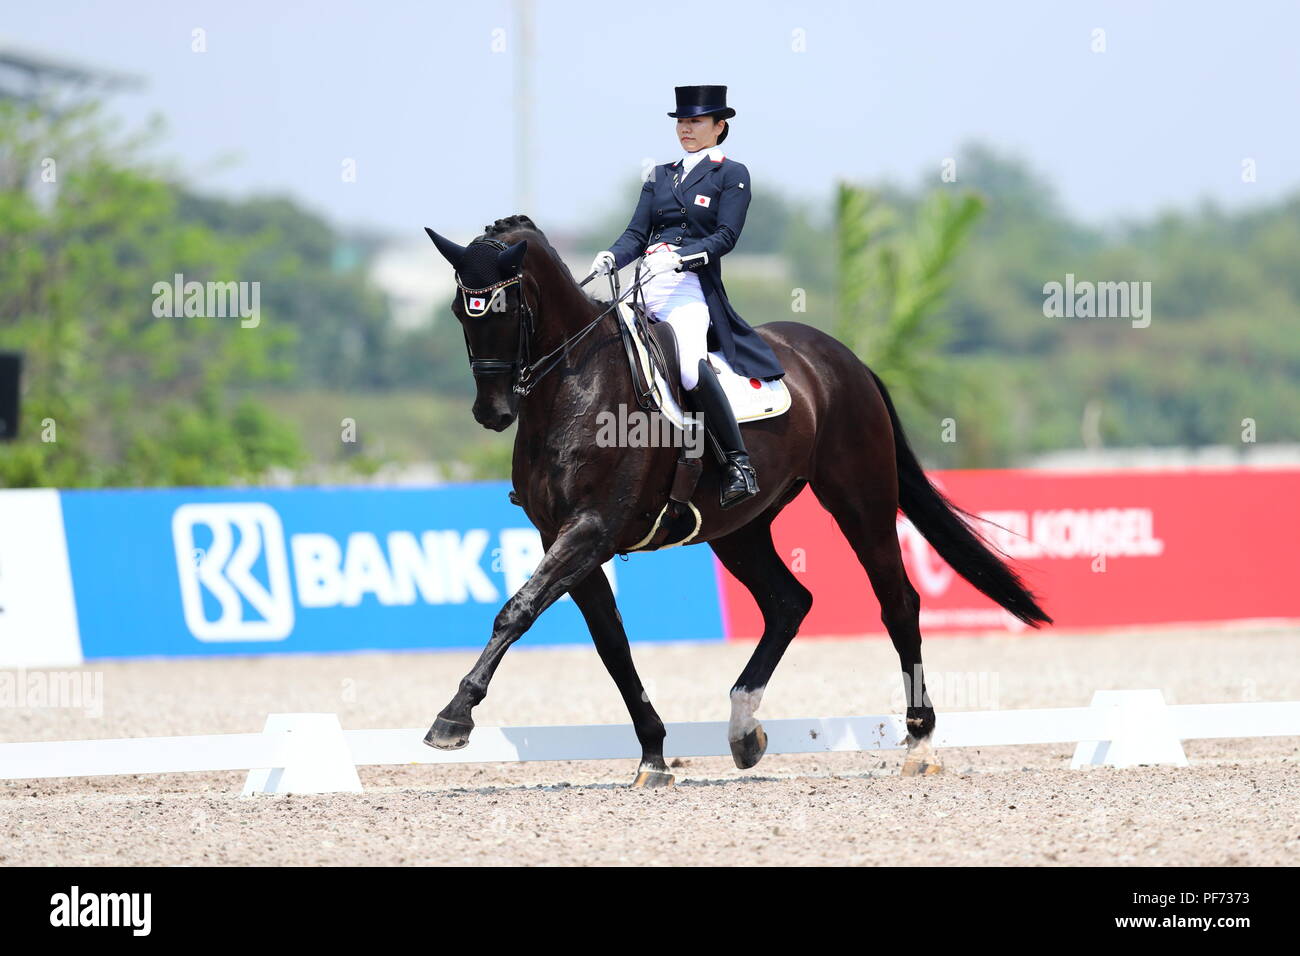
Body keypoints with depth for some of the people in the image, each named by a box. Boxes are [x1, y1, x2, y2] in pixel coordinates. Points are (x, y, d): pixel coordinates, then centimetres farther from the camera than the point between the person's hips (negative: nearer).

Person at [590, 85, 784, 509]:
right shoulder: (660, 177, 22)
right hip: (647, 288, 7)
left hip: (691, 287, -7)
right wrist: (611, 258, -8)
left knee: (691, 367, -33)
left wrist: (680, 257, -22)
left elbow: (725, 236, -6)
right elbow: (637, 234, 14)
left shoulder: (732, 175, 6)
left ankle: (739, 464, -27)